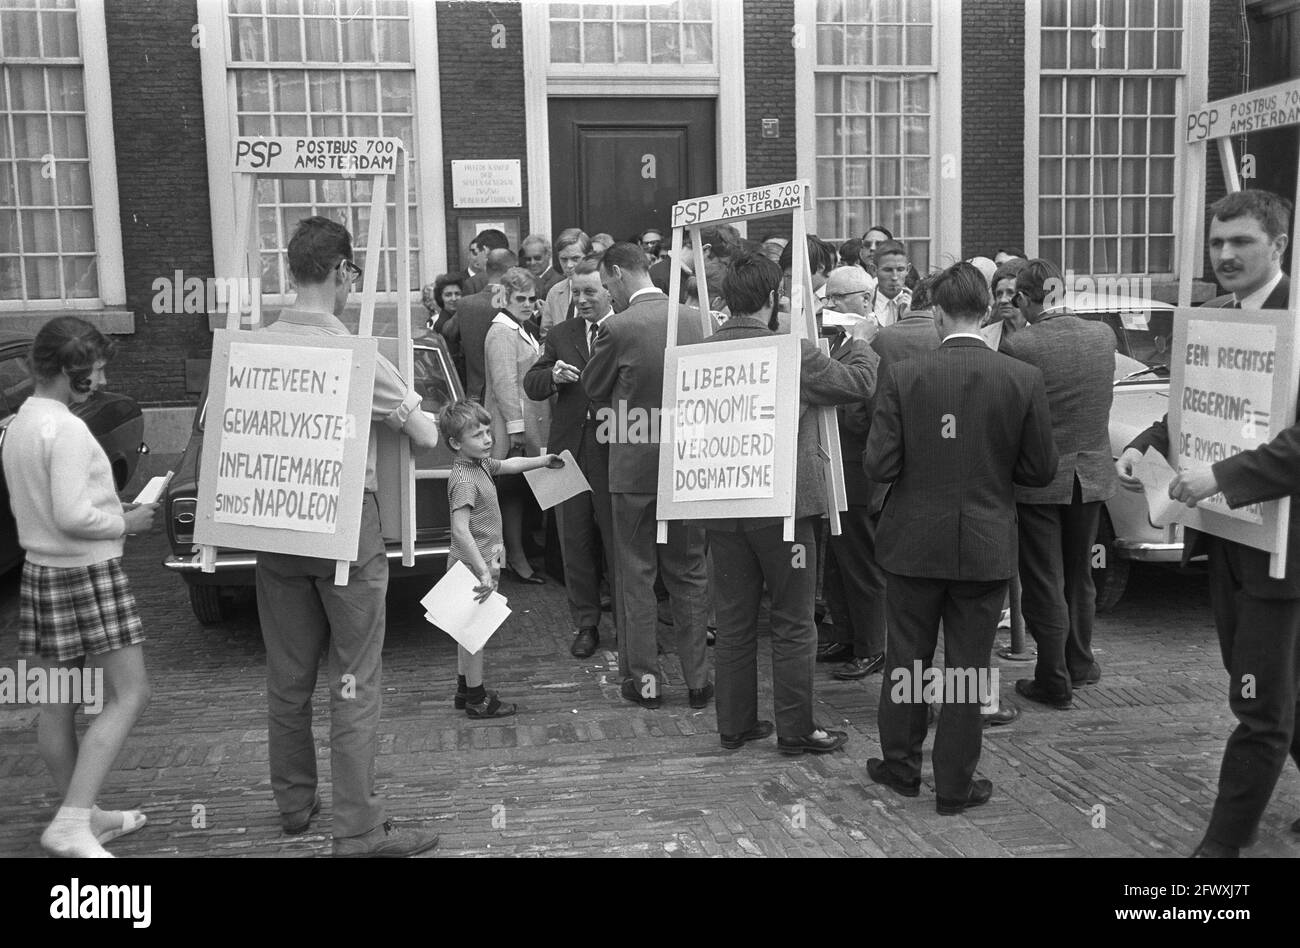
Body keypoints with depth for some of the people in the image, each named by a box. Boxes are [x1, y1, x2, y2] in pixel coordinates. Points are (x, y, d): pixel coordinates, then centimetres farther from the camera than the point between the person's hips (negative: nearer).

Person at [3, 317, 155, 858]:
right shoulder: (67, 429, -18)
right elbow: (72, 516, -24)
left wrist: (114, 510, 12)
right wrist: (126, 524, -8)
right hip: (87, 574, -9)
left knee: (58, 705, 13)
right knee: (129, 696, -4)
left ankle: (84, 816, 27)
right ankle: (71, 825, -10)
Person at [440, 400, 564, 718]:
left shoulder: (480, 464, 6)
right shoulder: (464, 480, -24)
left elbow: (509, 464, 28)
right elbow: (460, 530, -32)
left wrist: (544, 460, 34)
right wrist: (483, 572, -36)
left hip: (482, 561, 10)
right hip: (472, 565, -10)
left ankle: (465, 689, 30)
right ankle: (476, 699, 10)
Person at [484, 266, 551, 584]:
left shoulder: (521, 330, 19)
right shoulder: (501, 332, -12)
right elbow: (505, 382, -17)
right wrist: (516, 425, -20)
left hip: (531, 424, 9)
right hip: (513, 426, -9)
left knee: (521, 491, 11)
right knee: (513, 490, -3)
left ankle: (519, 555, 17)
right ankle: (516, 557, 3)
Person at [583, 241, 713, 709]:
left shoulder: (618, 328, -15)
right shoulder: (695, 319, -2)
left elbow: (594, 388, -2)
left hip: (635, 465, -4)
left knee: (636, 576, 8)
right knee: (689, 574, 14)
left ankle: (643, 679, 14)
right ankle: (698, 679, 19)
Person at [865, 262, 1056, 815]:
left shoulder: (902, 377, -11)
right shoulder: (1024, 380, -8)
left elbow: (879, 466, -12)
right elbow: (1040, 471, -3)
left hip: (914, 544, 0)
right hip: (985, 549, 0)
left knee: (907, 659, 15)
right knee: (967, 666, 10)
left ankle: (901, 765, 30)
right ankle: (955, 785, 20)